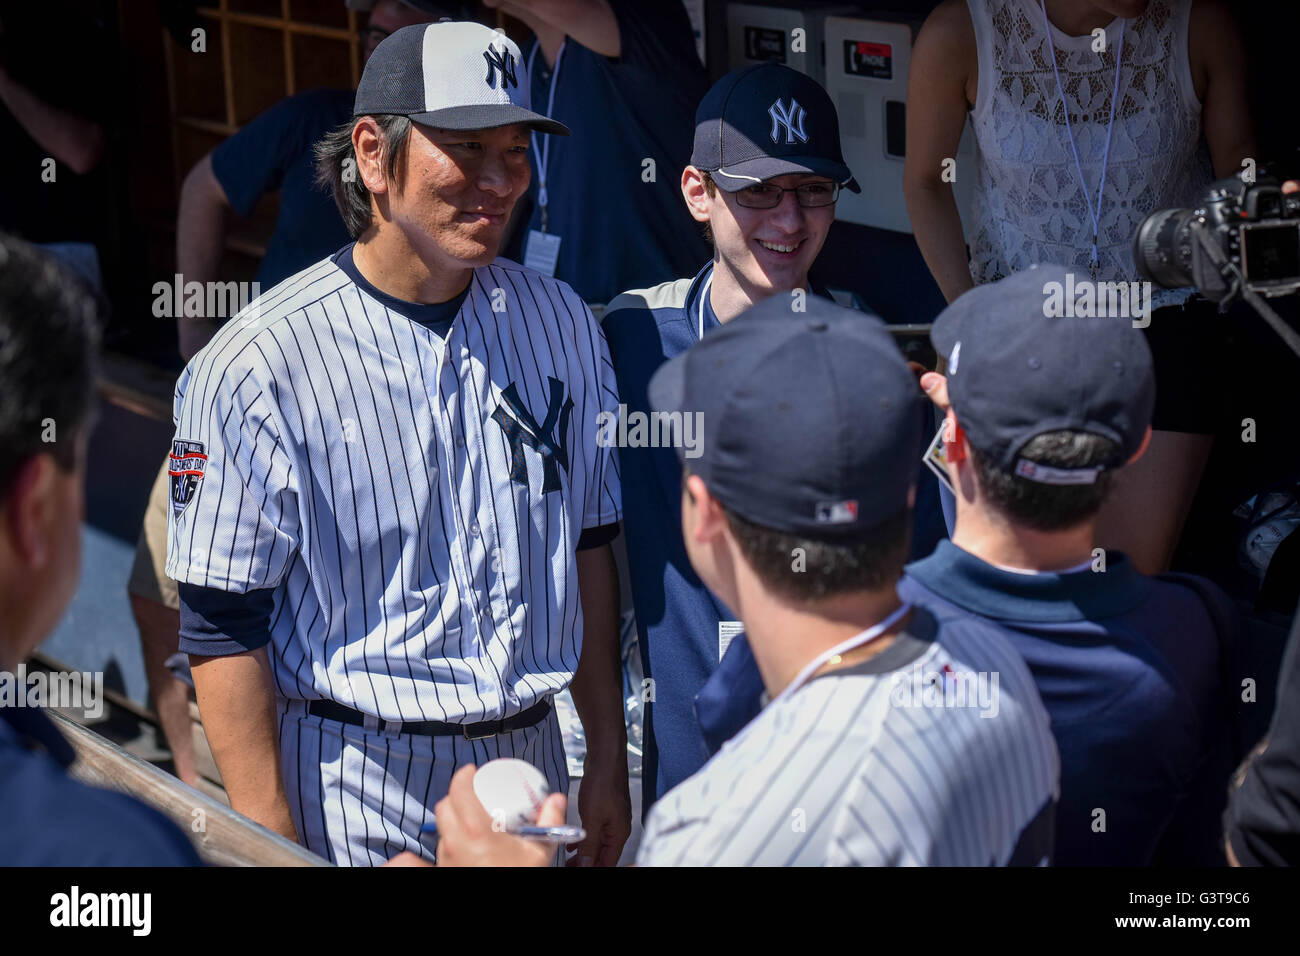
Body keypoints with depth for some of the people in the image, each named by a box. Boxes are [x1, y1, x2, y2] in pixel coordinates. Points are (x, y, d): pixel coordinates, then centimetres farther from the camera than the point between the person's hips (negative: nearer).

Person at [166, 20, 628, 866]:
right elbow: (223, 631, -13)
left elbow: (588, 544, 11)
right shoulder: (255, 365, -14)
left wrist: (608, 762, 10)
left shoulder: (559, 321, 3)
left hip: (531, 758, 5)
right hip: (353, 795, -5)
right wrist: (274, 845, -15)